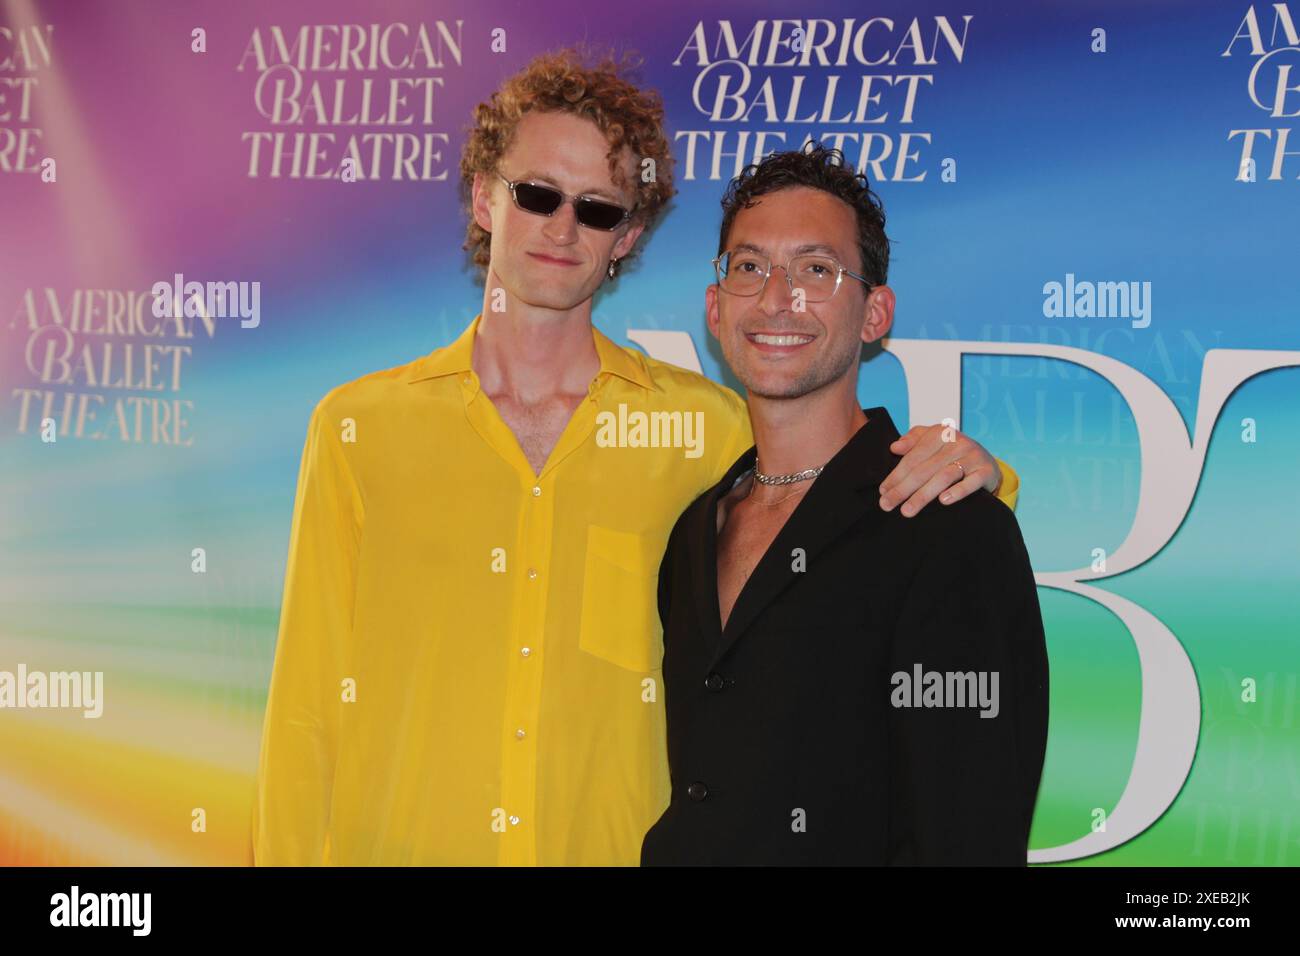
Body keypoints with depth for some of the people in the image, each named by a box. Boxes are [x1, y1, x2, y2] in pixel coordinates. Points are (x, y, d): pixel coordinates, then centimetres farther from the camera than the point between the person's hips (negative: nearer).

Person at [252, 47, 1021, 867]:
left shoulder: (700, 425, 0)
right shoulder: (357, 426, -1)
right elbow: (308, 708, 0)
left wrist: (961, 469, -8)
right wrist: (284, 854, -5)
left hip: (611, 844, 1)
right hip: (390, 842, 0)